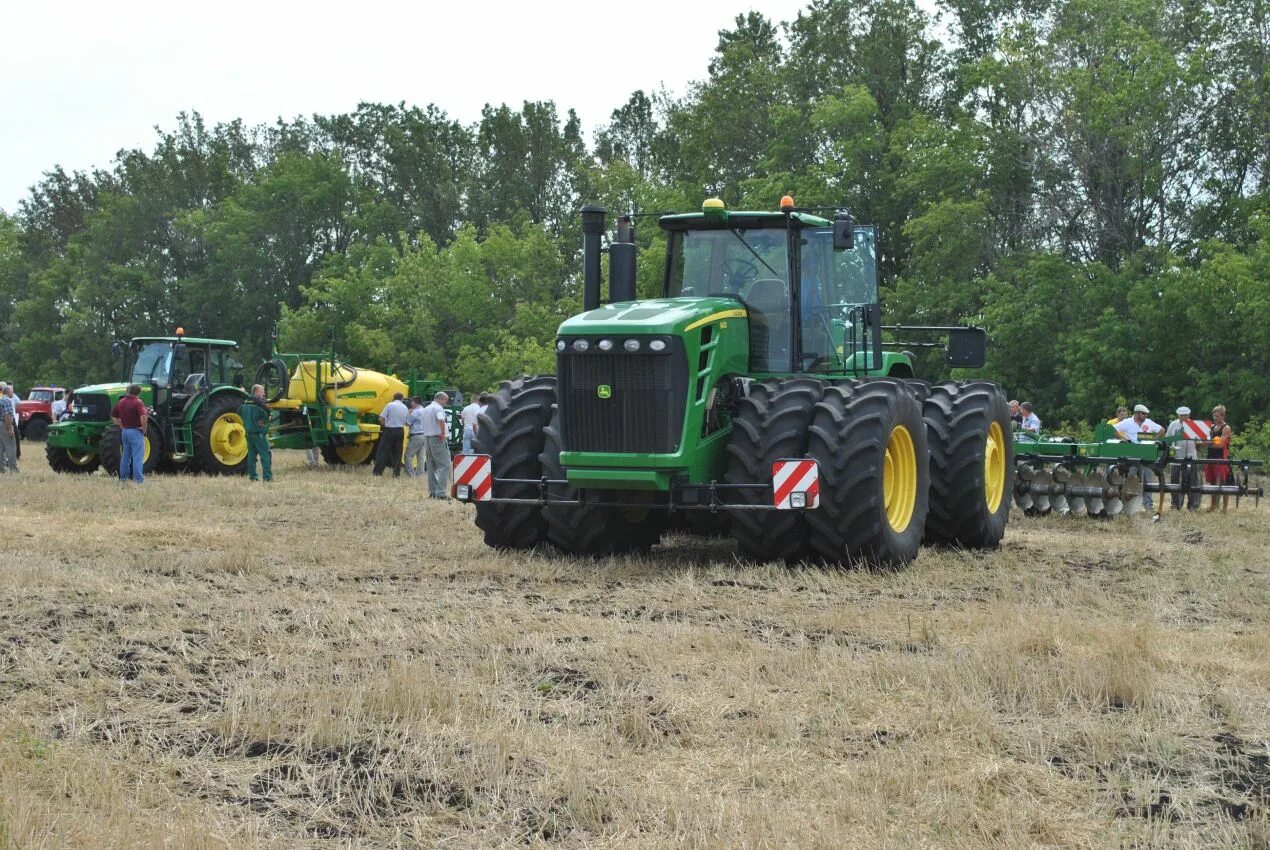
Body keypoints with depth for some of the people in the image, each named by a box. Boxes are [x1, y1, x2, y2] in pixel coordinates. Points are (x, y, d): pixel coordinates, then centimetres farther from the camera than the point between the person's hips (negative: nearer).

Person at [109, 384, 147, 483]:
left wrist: (121, 426, 14)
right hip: (135, 431, -7)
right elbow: (144, 416, -28)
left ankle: (123, 478, 19)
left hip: (124, 431, 7)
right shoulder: (138, 402, -14)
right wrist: (144, 428, -14)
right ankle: (138, 479, -8)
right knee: (137, 456, -5)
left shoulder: (121, 402, 8)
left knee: (125, 455, 15)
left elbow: (113, 416, 15)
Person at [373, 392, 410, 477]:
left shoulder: (390, 405, -6)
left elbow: (381, 419, -10)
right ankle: (396, 473, 9)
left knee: (383, 451, 0)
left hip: (389, 430, -4)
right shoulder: (405, 408, 6)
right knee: (397, 453, 10)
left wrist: (384, 426, 6)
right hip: (400, 431, 4)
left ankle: (377, 472, -3)